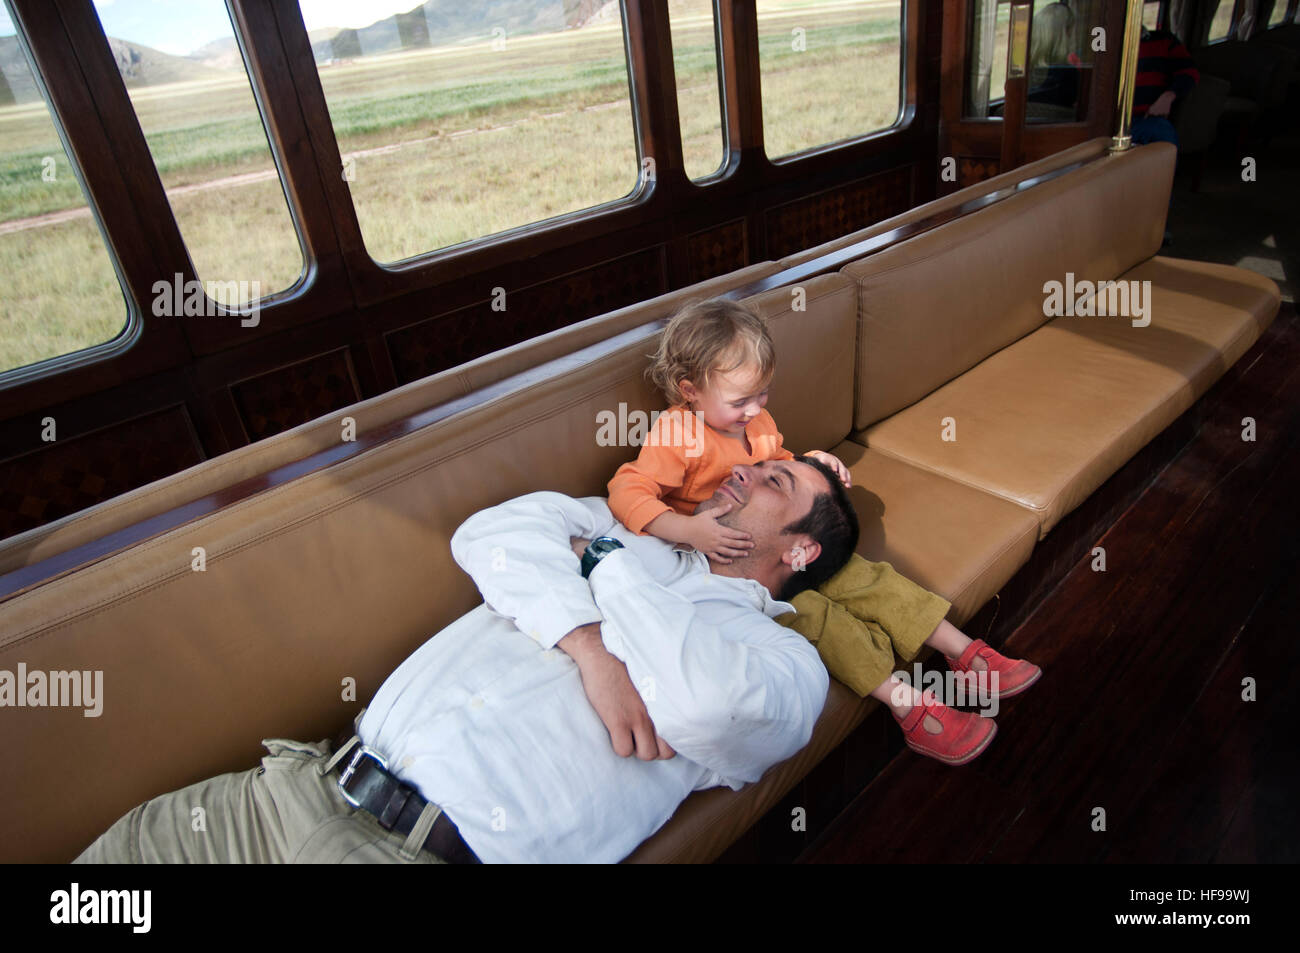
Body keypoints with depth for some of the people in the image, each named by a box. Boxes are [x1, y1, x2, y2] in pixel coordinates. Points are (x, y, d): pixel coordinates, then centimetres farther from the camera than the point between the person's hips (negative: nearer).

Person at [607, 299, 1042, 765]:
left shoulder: (757, 419, 7)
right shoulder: (674, 435, -18)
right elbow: (627, 492, -29)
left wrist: (811, 465, 3)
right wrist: (687, 529, -44)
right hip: (732, 567, -7)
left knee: (860, 574, -5)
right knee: (807, 610, -25)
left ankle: (966, 654, 2)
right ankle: (910, 707, -22)